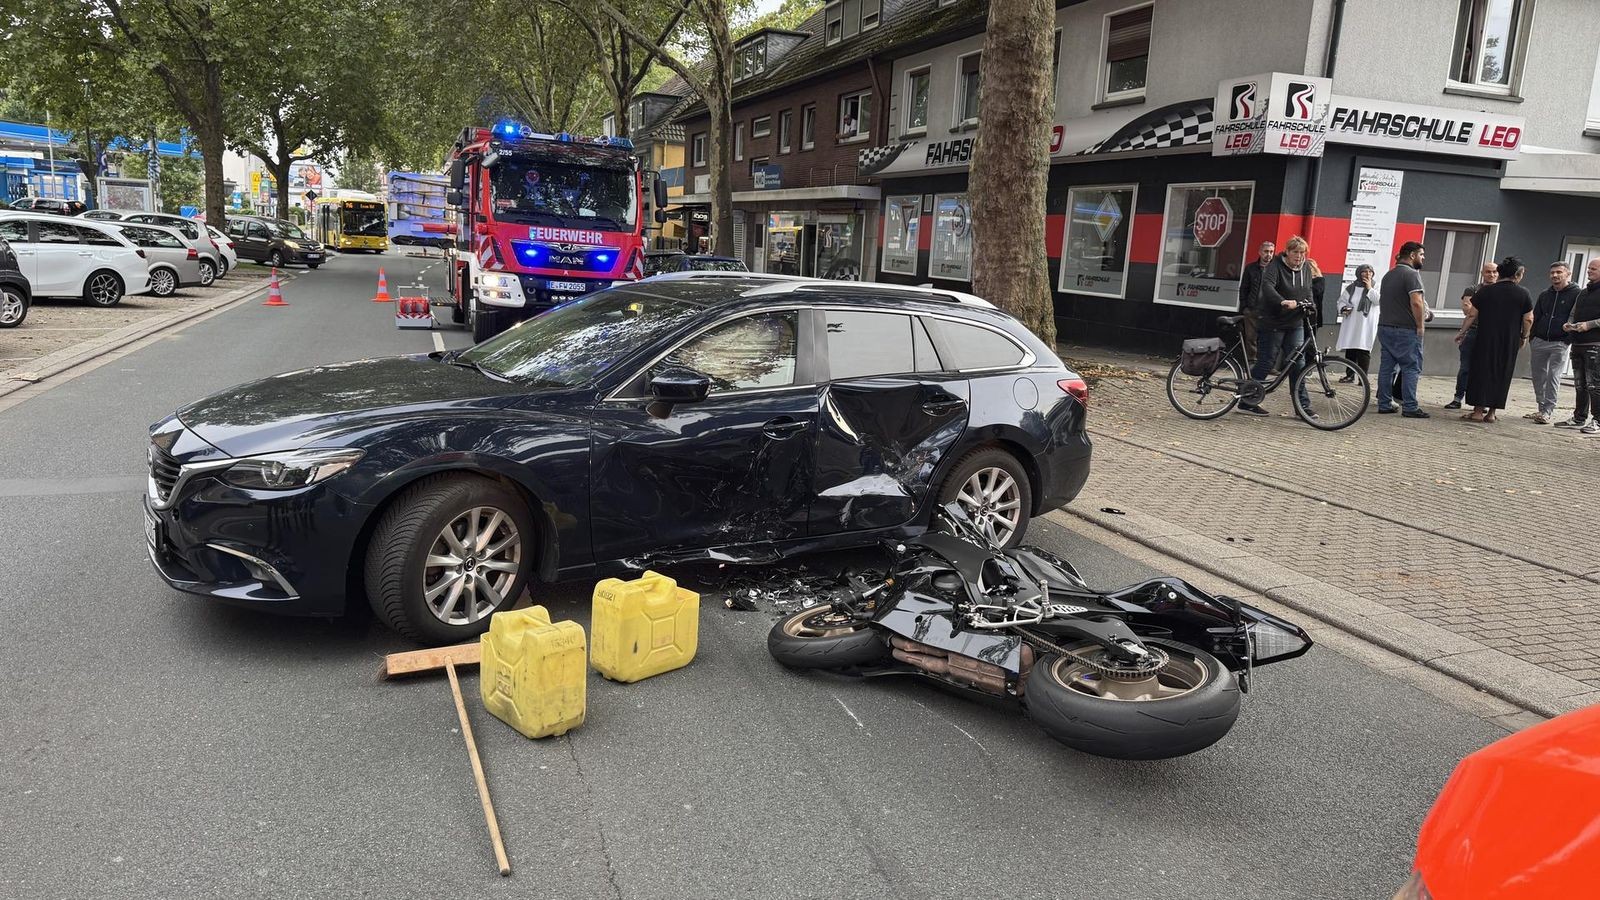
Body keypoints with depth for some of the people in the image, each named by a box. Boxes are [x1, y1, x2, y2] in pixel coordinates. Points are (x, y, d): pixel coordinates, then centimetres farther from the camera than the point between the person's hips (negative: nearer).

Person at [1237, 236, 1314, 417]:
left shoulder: (1306, 269, 10)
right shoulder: (1276, 266, -11)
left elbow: (1308, 292, 20)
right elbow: (1267, 286, -29)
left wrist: (1309, 305, -2)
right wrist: (1283, 301, -44)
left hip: (1295, 324, 6)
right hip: (1272, 323, -6)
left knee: (1298, 364, 2)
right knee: (1265, 363, -3)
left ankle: (1303, 405, 6)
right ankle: (1246, 402, 7)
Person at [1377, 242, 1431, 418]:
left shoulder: (1388, 275, 17)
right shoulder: (1411, 274, -12)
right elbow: (1416, 302, -21)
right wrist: (1420, 326, -14)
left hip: (1385, 327, 8)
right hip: (1406, 330, -8)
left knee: (1387, 367, 8)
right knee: (1411, 368, -4)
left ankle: (1384, 404, 10)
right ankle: (1410, 408, -5)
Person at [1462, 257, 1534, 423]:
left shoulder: (1486, 291, -2)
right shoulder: (1523, 293, -2)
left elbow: (1472, 315, -1)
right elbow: (1528, 319, -1)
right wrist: (1524, 336, 13)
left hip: (1486, 340, -1)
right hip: (1510, 343, 1)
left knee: (1481, 371, 4)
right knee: (1502, 375, 9)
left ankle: (1478, 411, 0)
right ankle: (1491, 412, 10)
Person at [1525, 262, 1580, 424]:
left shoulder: (1576, 294, -3)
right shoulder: (1544, 295, 15)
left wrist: (1568, 339, -16)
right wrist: (1530, 341, 10)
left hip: (1559, 344, -6)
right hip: (1539, 342, 6)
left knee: (1553, 377, -8)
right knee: (1538, 377, 8)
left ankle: (1549, 411, -6)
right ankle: (1542, 409, 16)